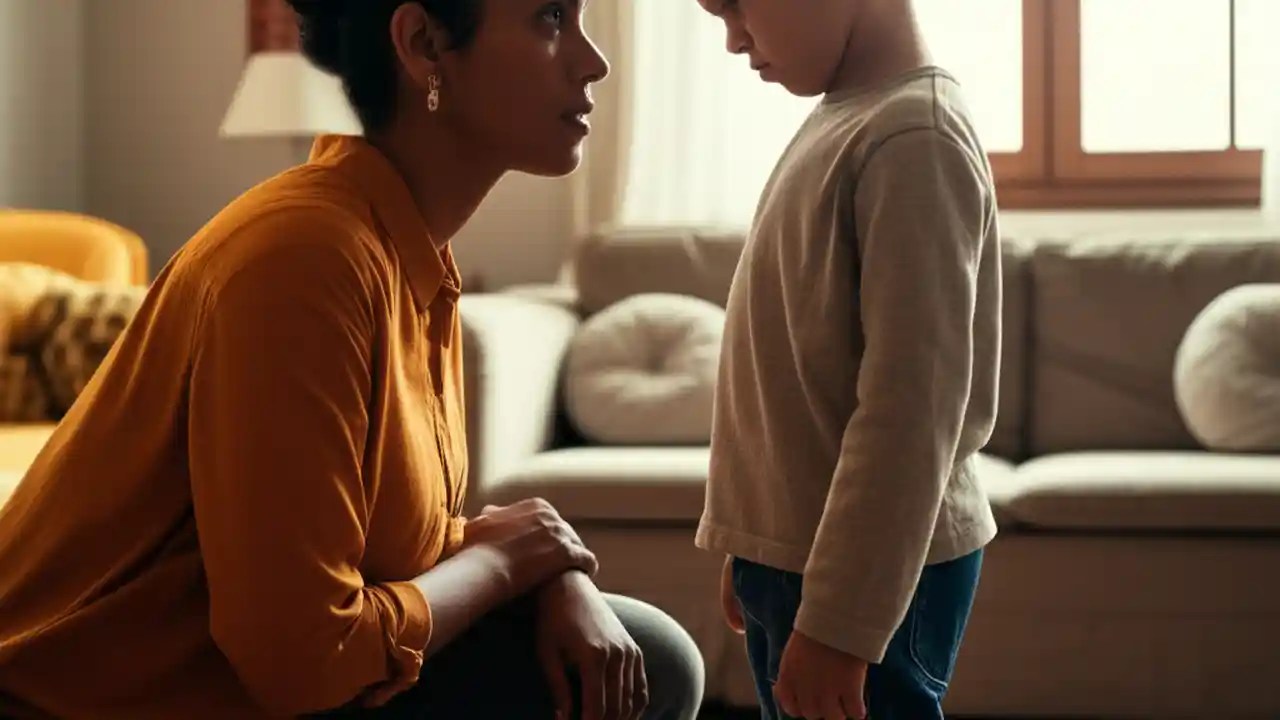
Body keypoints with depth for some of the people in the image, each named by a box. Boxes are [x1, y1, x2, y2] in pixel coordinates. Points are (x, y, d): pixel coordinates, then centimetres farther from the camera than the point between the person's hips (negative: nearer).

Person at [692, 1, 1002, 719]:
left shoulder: (914, 140, -18)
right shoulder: (843, 122, 9)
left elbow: (911, 409, -22)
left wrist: (838, 624, -23)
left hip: (873, 576, -9)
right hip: (793, 555, 9)